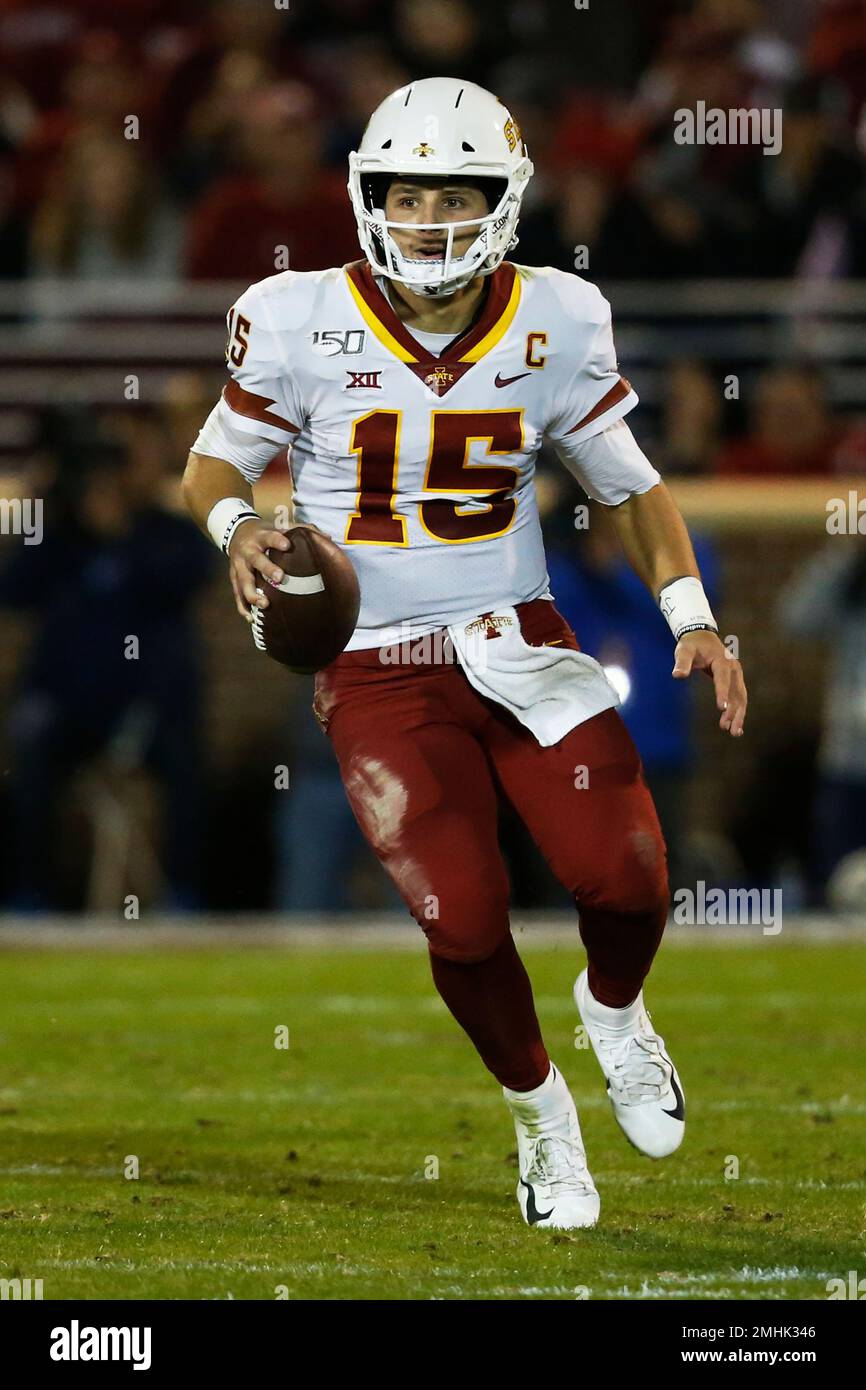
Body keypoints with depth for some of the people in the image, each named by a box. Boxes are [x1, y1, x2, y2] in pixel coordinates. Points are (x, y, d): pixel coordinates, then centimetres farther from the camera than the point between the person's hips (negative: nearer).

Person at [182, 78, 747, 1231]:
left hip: (520, 642, 2)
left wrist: (693, 619, -5)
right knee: (464, 921, -15)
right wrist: (237, 526, -19)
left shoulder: (555, 326, -4)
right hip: (379, 671, -1)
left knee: (624, 877, -16)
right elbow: (214, 463, 4)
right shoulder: (300, 326, -10)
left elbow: (630, 486, 8)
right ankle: (538, 1108, 16)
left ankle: (614, 1011, 22)